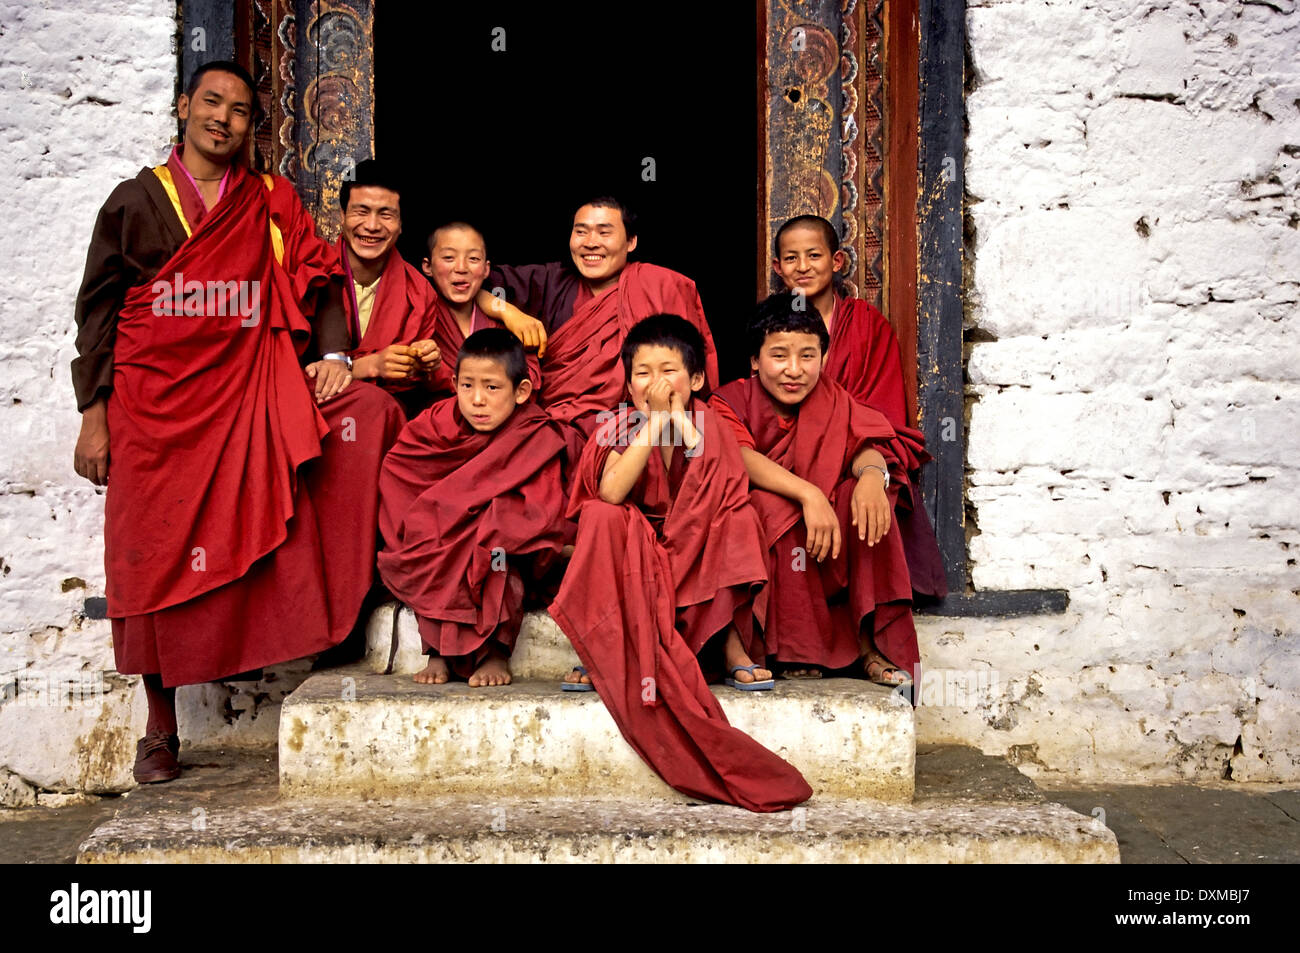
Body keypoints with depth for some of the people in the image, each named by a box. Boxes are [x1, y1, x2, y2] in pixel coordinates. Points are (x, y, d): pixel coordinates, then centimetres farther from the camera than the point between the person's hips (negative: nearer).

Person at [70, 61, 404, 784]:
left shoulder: (273, 203, 11)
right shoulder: (137, 200, 8)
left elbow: (317, 281, 6)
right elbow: (98, 310, 7)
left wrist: (333, 354, -13)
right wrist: (95, 414, 1)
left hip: (248, 395, 1)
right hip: (156, 401, -1)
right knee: (155, 555, 0)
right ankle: (161, 730, 13)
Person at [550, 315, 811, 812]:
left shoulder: (706, 426, -3)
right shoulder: (623, 426, -5)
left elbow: (726, 488, -23)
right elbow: (612, 493, -24)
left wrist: (681, 421, -21)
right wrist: (654, 422, -24)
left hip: (699, 559, 1)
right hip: (633, 560, 0)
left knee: (729, 506, -24)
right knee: (602, 518, -27)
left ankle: (732, 642, -18)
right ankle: (603, 649, -24)